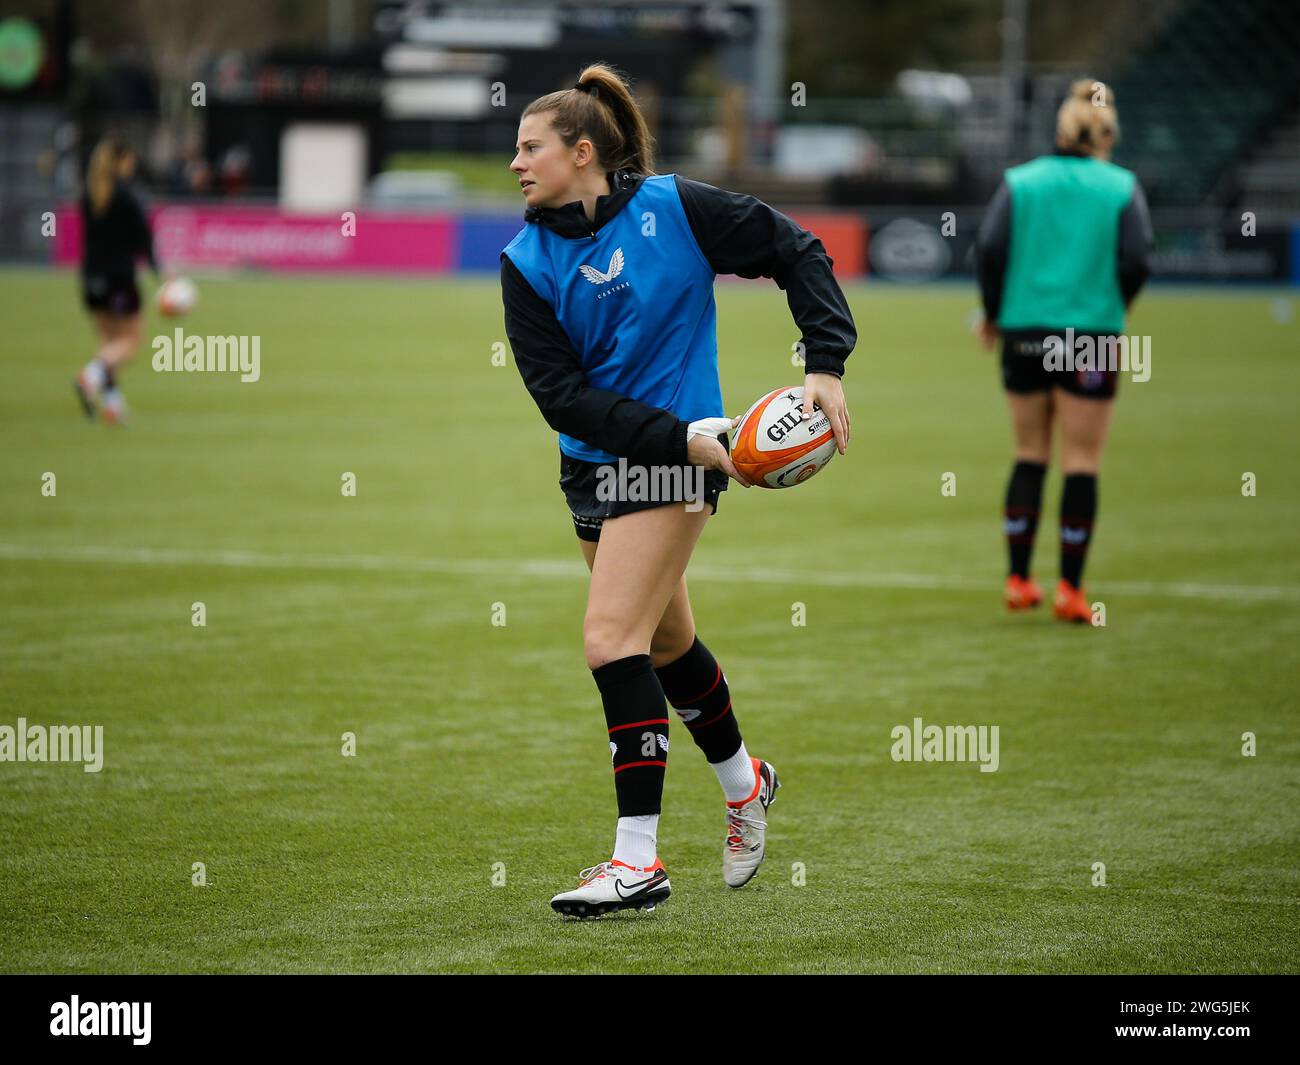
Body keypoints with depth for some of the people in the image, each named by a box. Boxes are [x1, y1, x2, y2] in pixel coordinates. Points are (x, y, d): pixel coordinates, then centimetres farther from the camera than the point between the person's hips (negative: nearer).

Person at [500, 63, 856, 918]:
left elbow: (798, 253, -3)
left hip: (673, 457, -5)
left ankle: (639, 858, -14)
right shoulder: (527, 262, -3)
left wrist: (826, 366, -13)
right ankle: (743, 780, 47)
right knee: (667, 641, 20)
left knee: (613, 636, -16)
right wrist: (676, 436, -20)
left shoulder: (672, 210, -11)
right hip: (595, 460, 6)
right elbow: (559, 393, -10)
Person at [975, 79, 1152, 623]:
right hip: (1092, 333, -2)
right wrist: (1115, 306, 8)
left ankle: (1018, 579, 13)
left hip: (1025, 329, 2)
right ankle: (1070, 588, 3)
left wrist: (993, 312, 6)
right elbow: (1135, 261, -11)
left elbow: (988, 247, -7)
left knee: (1030, 454, 14)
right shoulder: (1122, 187, -2)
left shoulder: (1019, 181, 2)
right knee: (1082, 461, 4)